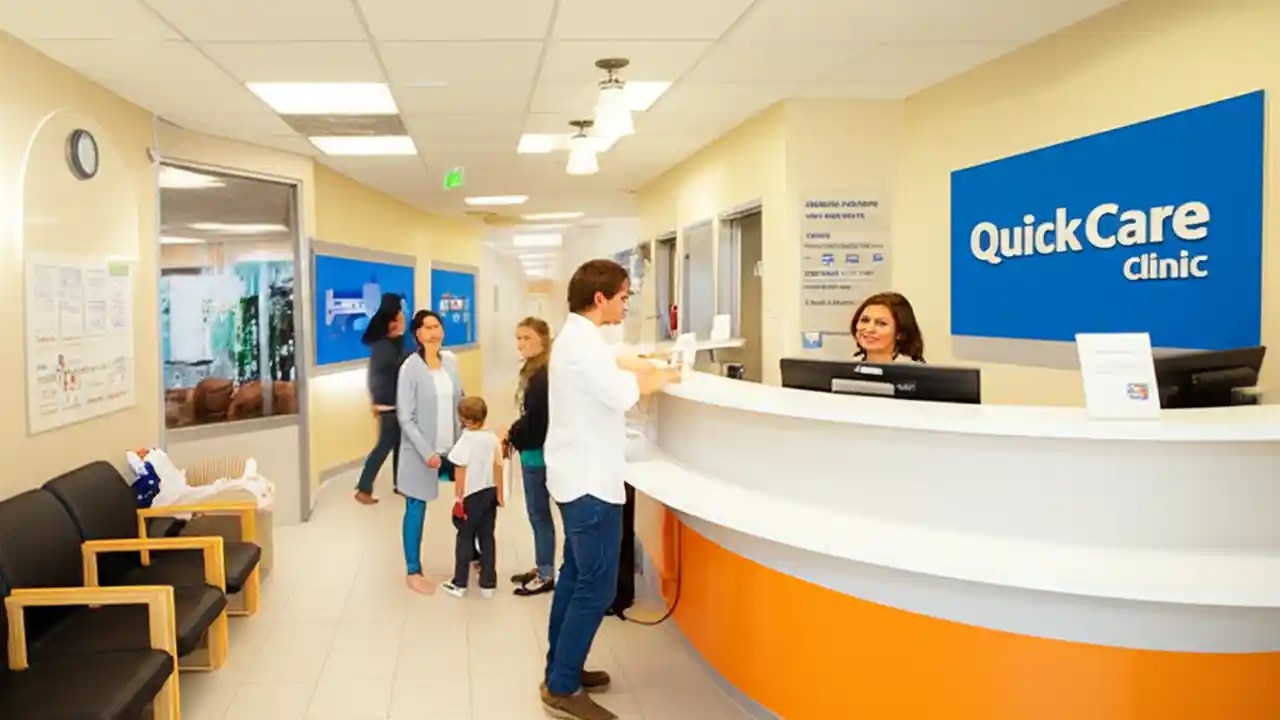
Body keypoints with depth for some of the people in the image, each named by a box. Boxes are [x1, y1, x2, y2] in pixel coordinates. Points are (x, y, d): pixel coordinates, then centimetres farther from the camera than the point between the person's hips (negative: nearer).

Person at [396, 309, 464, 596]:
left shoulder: (451, 361, 4)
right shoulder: (410, 368, -12)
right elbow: (405, 418, -14)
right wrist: (427, 452, -18)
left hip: (453, 447, 5)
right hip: (422, 451, -5)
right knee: (417, 509, 5)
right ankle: (414, 572, 18)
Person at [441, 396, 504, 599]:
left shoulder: (465, 442, -13)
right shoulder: (493, 439, -2)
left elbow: (460, 473, -12)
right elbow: (498, 467, 2)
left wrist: (458, 499, -6)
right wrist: (500, 494, 10)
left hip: (471, 496, -4)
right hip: (489, 494, 4)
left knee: (465, 538, 7)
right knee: (487, 537, 10)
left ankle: (459, 584, 14)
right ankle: (488, 584, 13)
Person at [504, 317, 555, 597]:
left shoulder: (543, 376, -22)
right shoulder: (533, 371, 10)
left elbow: (535, 418, -23)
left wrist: (512, 435, -7)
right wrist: (515, 435, 1)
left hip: (538, 453, -10)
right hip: (532, 450, 10)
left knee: (539, 513, 1)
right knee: (537, 513, 17)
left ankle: (546, 575, 13)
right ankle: (541, 568, 29)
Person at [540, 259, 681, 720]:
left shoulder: (575, 336, 14)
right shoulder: (583, 340, -20)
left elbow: (605, 382, 17)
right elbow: (622, 394, -29)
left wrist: (645, 373, 4)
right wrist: (661, 378, -13)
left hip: (579, 476, 11)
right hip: (590, 481, -11)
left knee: (575, 576, 16)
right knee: (596, 587, -5)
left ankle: (560, 670, 26)